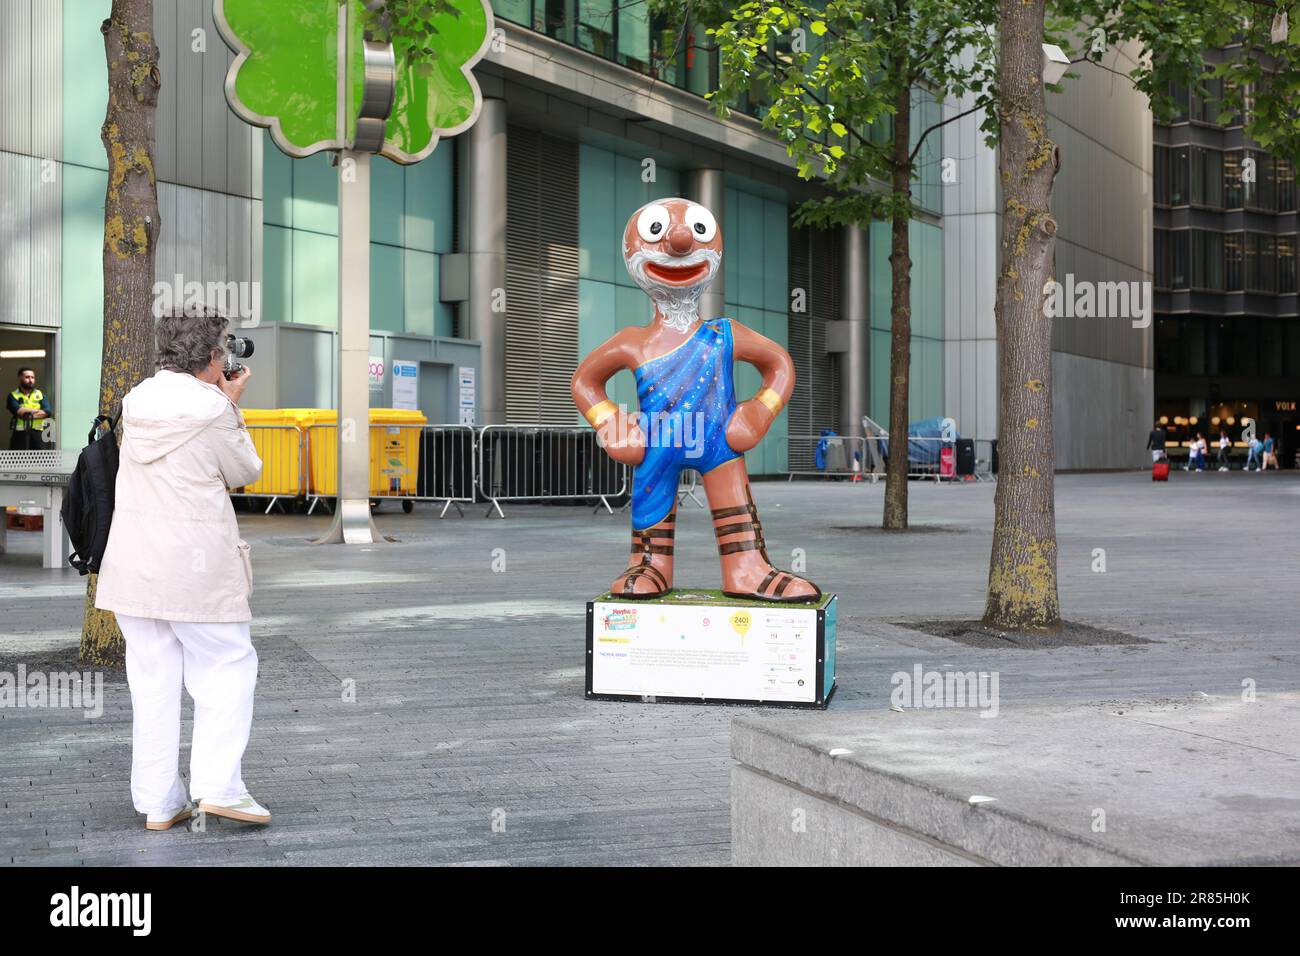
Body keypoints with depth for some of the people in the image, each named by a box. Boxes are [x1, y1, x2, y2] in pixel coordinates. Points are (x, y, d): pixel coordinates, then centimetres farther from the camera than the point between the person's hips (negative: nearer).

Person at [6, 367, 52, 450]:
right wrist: (36, 410, -6)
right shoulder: (13, 396, 4)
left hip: (37, 434, 3)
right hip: (19, 434, -3)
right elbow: (18, 411, -15)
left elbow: (47, 412, -3)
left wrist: (30, 416, -13)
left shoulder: (40, 395, 12)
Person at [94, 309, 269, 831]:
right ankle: (217, 786, -4)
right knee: (227, 667, 6)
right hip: (196, 567, -6)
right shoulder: (211, 409, -13)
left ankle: (157, 802, 12)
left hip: (134, 564, 6)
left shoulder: (136, 401, 6)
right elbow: (244, 471, 1)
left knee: (153, 679, 9)